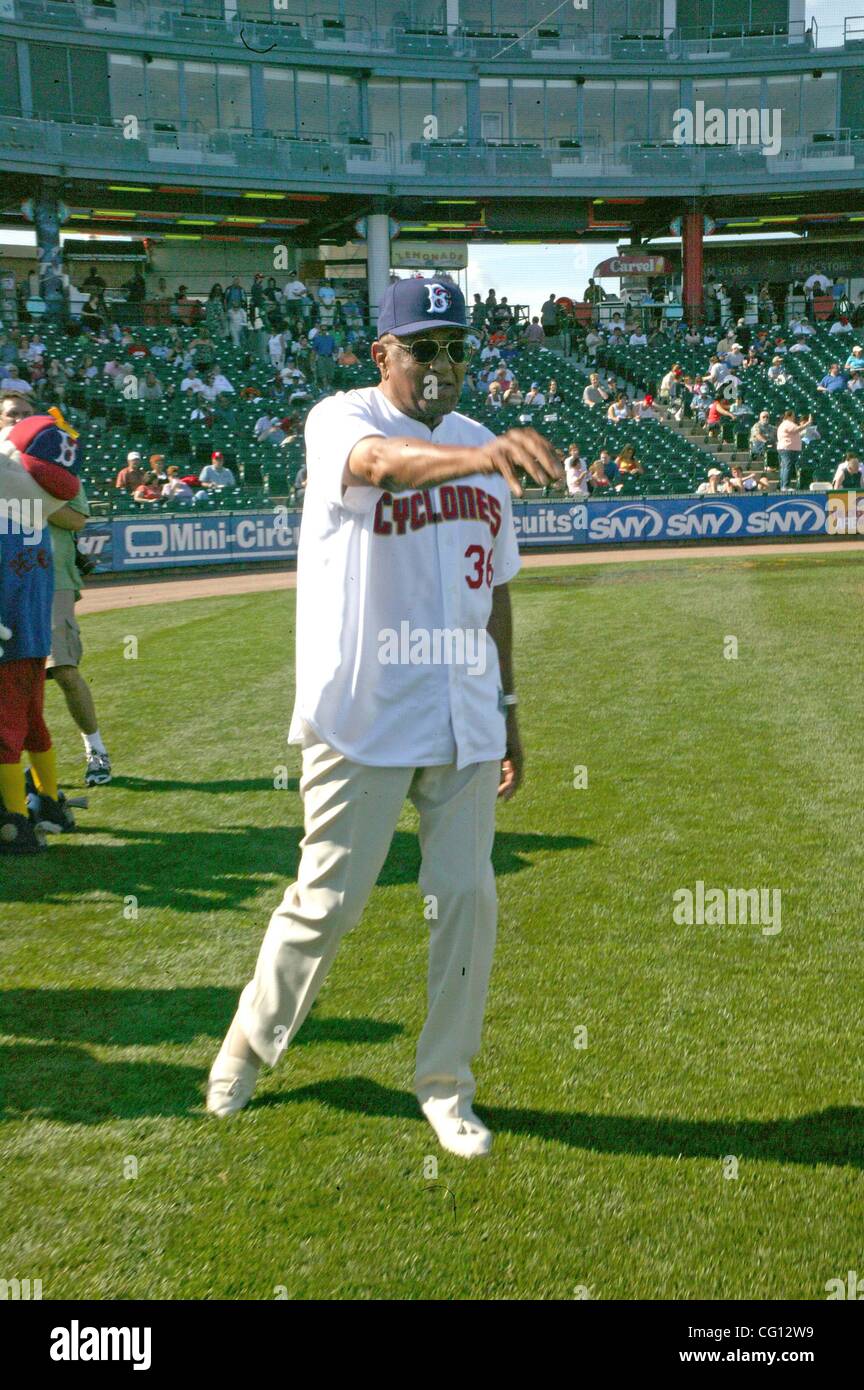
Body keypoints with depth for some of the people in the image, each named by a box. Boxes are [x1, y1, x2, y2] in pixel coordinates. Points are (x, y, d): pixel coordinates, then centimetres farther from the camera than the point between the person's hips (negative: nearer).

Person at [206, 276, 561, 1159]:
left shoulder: (479, 447, 12)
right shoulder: (340, 421, -7)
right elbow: (380, 464, -34)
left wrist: (506, 707, 16)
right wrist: (479, 454, -53)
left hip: (462, 721, 5)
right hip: (360, 716, -5)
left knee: (467, 896, 3)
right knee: (328, 900, 2)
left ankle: (445, 1084, 20)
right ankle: (251, 1041, 28)